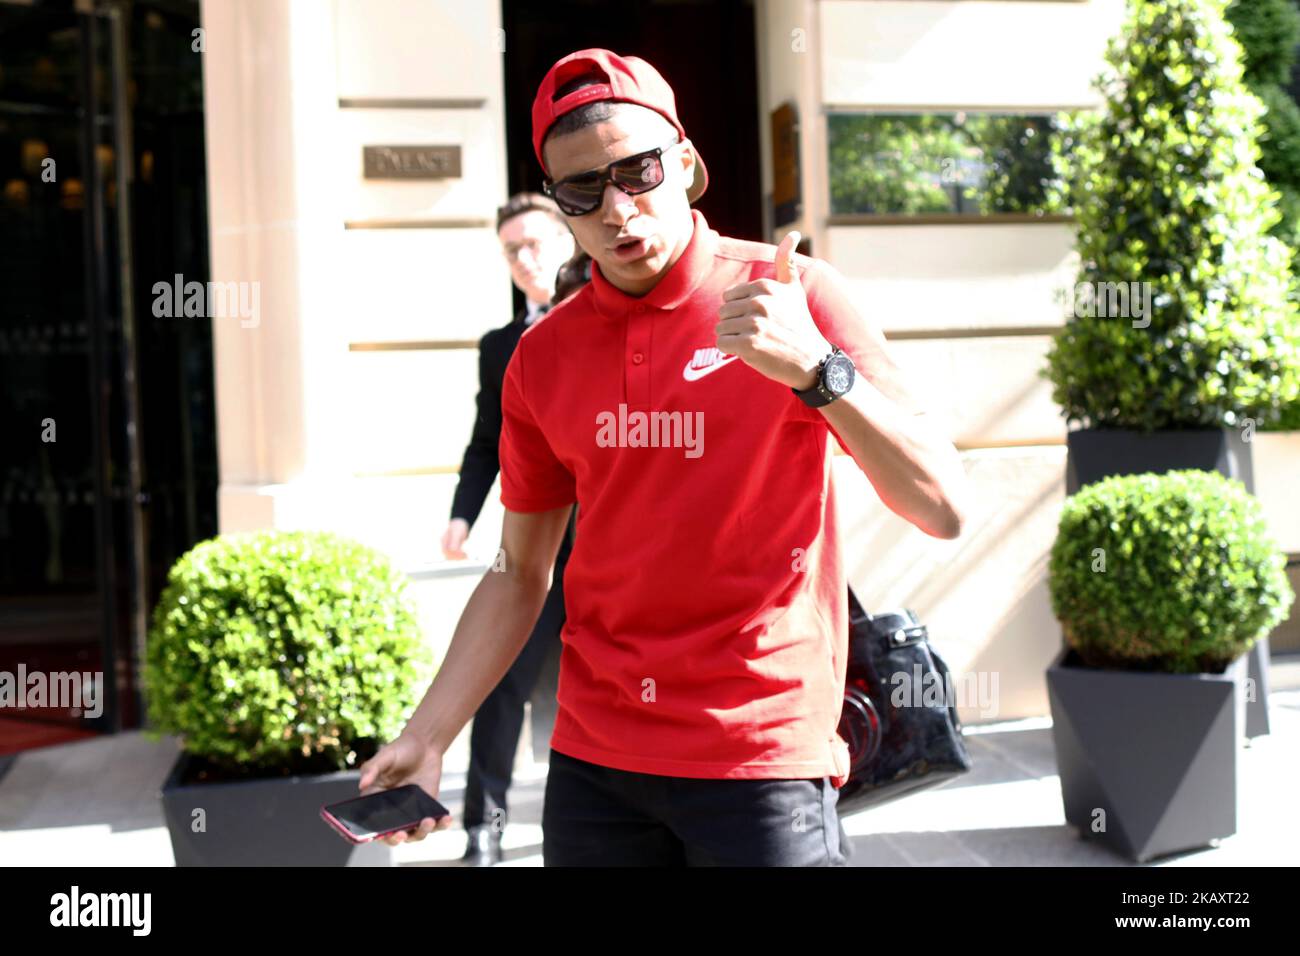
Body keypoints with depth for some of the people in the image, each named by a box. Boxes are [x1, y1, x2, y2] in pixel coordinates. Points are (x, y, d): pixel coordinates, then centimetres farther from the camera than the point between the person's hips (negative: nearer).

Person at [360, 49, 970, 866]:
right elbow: (520, 574, 11)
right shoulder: (542, 358, 4)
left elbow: (944, 509, -14)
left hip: (764, 754, -3)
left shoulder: (794, 294, -7)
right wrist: (427, 736, 2)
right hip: (593, 760, 4)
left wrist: (817, 368, -28)